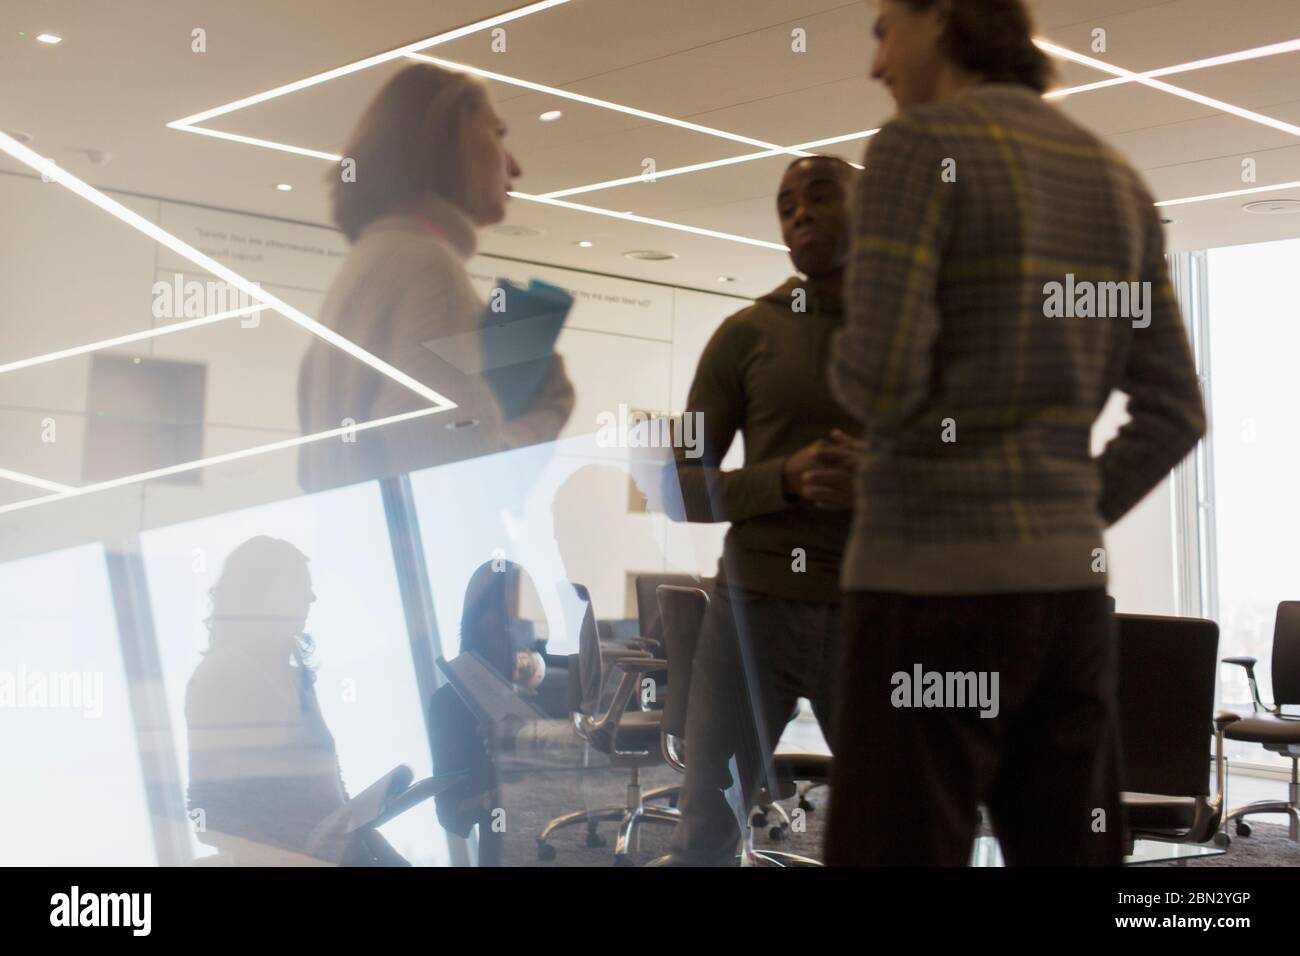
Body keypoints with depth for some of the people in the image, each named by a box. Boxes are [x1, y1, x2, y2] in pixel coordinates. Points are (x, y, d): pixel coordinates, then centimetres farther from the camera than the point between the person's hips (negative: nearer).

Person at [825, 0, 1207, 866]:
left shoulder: (919, 146, -8)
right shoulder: (1117, 181, 14)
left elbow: (880, 384, -17)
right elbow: (1174, 413, 10)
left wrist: (847, 358, 6)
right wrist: (1071, 525, 15)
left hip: (934, 584, -7)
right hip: (1064, 584, 7)